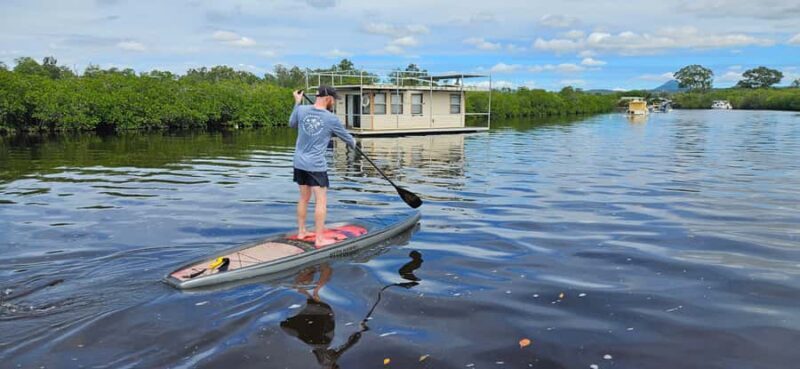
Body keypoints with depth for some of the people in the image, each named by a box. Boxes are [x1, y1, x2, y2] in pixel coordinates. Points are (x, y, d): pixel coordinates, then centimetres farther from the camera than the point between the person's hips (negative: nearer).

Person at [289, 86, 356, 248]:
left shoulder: (301, 110, 0)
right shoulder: (331, 119, -10)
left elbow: (292, 124, 21)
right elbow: (346, 137, 5)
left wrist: (297, 103, 30)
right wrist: (353, 143, 28)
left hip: (299, 163, 6)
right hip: (316, 165, -6)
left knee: (304, 198, 17)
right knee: (321, 201, -1)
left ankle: (301, 231, 28)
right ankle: (319, 238, 0)